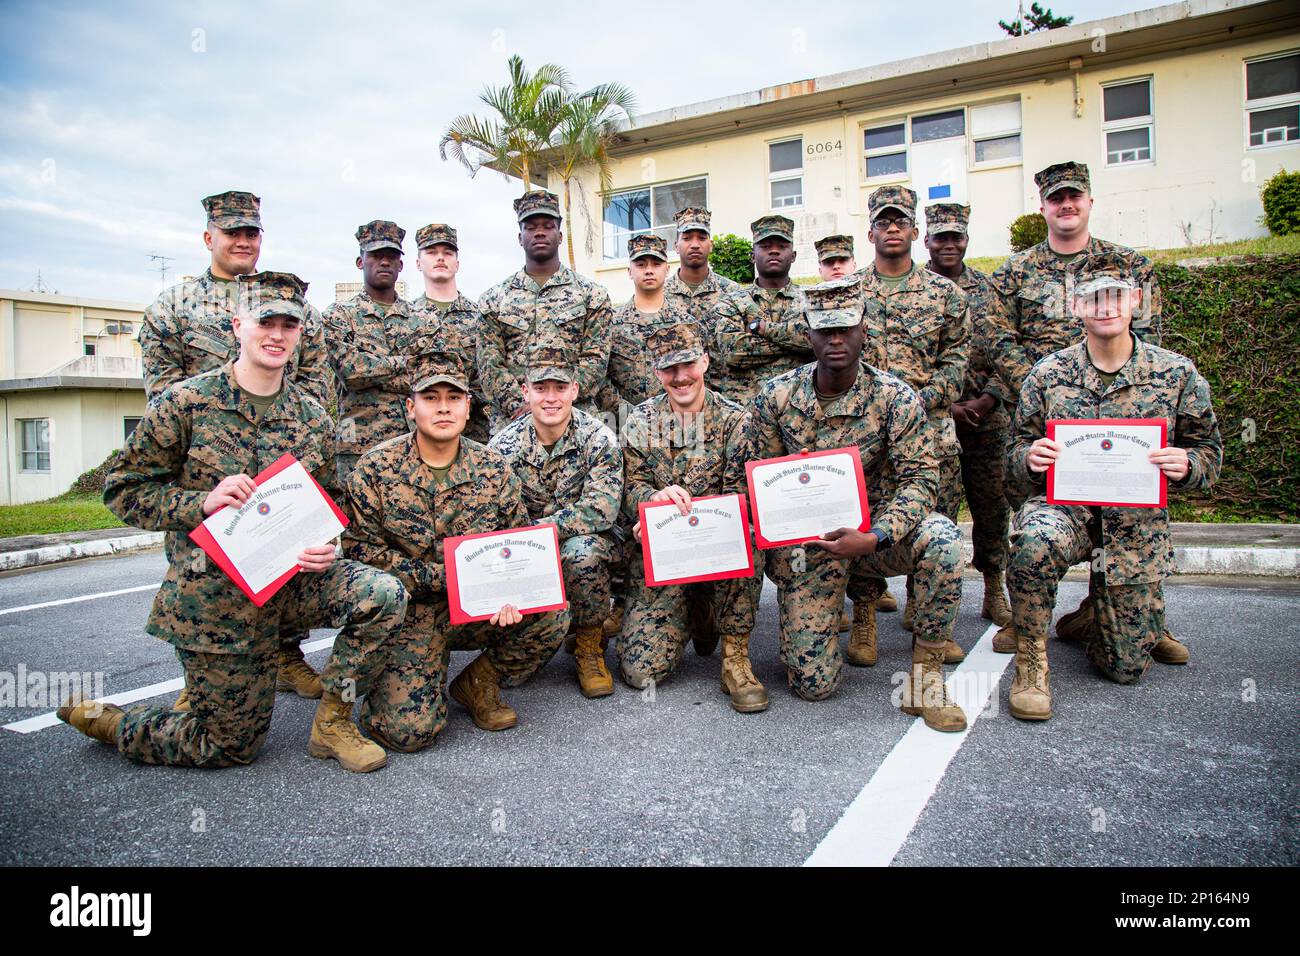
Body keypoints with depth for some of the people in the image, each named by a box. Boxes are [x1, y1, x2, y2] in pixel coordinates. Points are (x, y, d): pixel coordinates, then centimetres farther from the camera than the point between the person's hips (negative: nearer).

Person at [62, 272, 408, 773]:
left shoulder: (313, 416, 4)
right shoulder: (186, 403, -8)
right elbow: (124, 490, -5)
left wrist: (325, 550, -7)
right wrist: (203, 502, -22)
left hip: (292, 578, 4)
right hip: (214, 592, -3)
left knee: (384, 595, -24)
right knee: (231, 744, 4)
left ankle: (332, 721, -2)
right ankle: (103, 719, 32)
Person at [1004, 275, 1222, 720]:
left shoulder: (1177, 373, 0)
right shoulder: (1047, 374, 0)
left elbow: (1209, 452, 8)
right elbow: (1018, 453, 5)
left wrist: (1187, 465, -16)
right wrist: (1030, 457, -19)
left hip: (1137, 521, 1)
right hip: (1063, 503, -1)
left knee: (1127, 667, 0)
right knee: (1035, 540, -41)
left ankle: (1093, 612, 36)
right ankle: (1030, 660, -18)